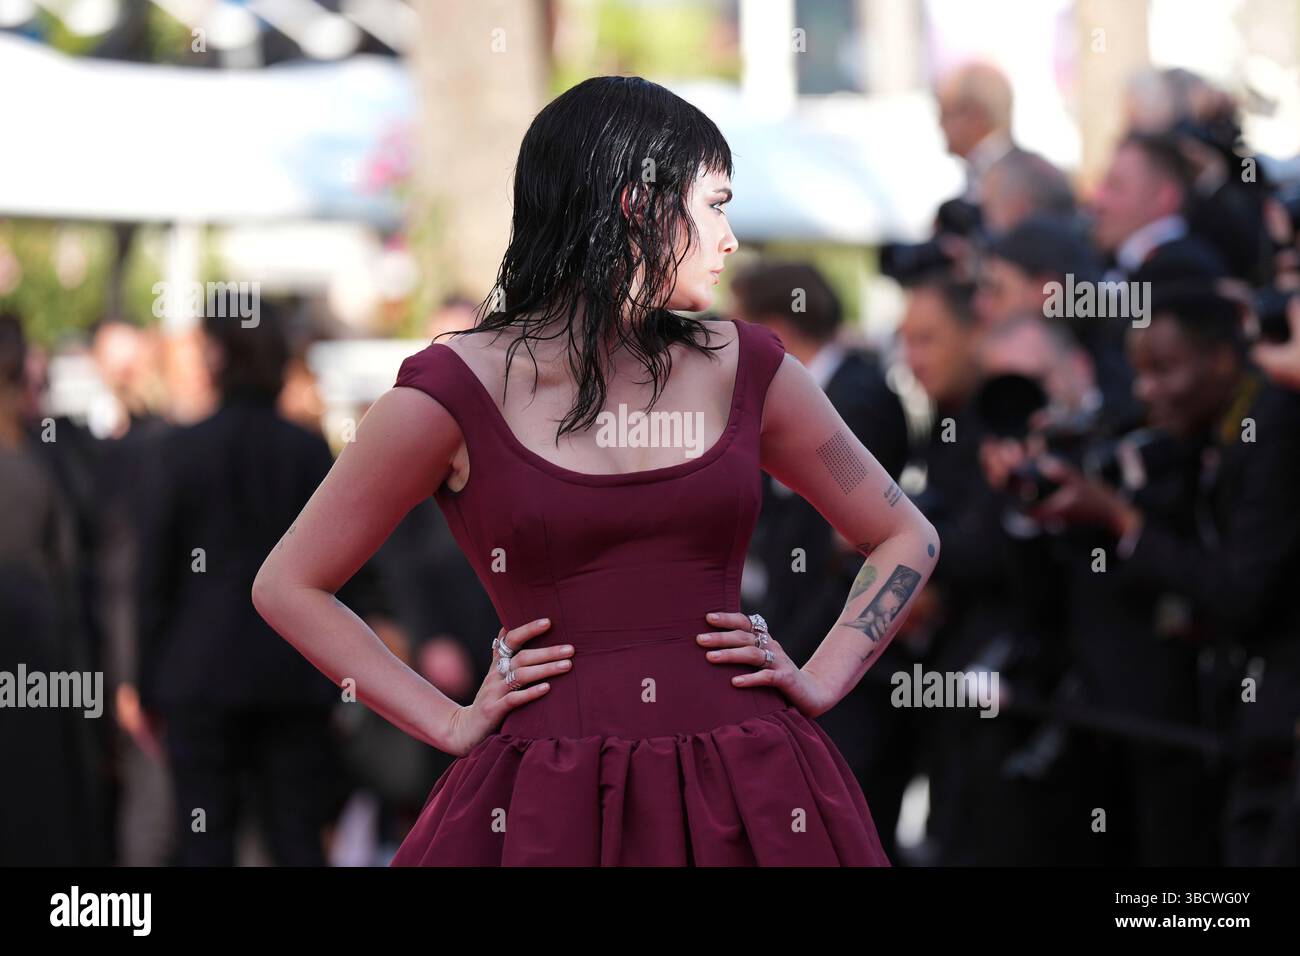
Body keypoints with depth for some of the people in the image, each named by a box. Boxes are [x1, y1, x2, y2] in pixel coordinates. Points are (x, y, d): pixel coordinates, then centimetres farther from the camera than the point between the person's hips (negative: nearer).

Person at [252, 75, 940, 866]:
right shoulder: (458, 392, -3)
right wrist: (452, 724, 0)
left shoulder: (742, 368, 9)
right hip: (552, 809, -3)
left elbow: (907, 540, 20)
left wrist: (820, 682, 6)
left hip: (749, 801, 3)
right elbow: (288, 587, 4)